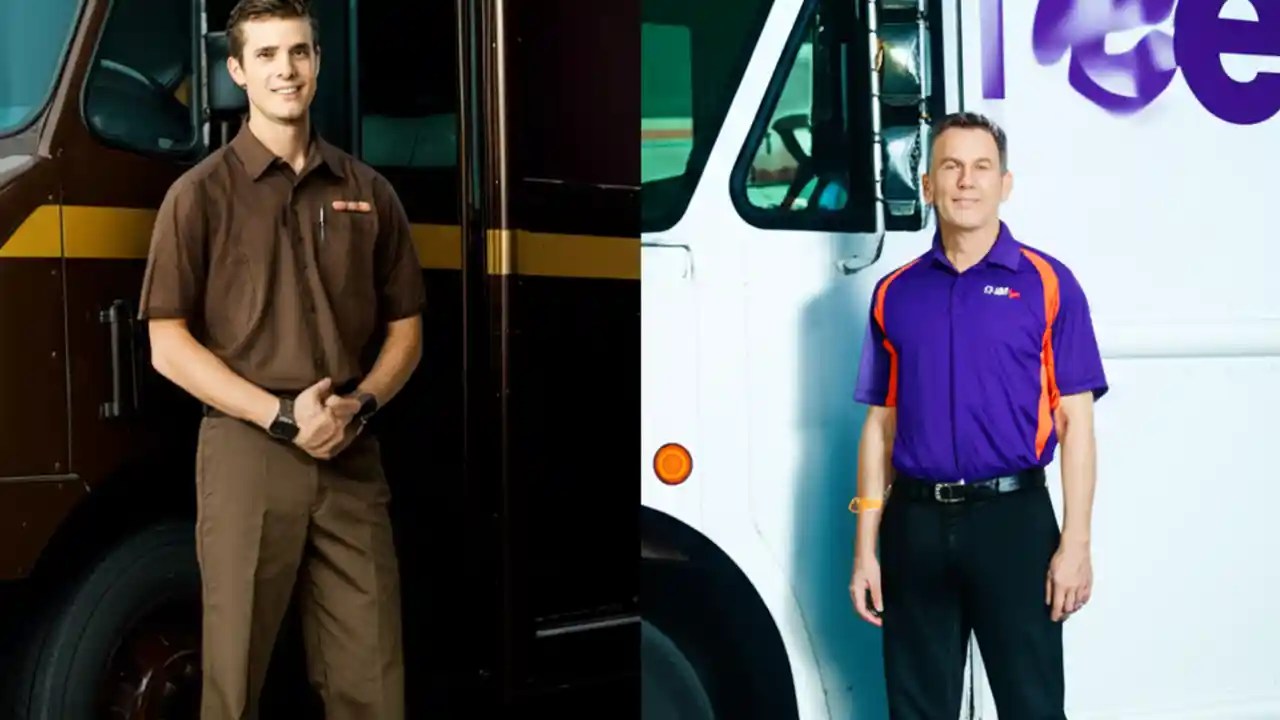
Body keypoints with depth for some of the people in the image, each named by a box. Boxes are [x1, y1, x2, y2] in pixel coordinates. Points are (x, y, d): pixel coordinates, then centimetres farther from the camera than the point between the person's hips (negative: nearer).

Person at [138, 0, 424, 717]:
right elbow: (169, 345, -4)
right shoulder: (201, 194, 0)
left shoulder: (369, 192, 9)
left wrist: (360, 403, -7)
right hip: (247, 453, -3)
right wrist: (282, 416, -14)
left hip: (355, 459, 3)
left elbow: (406, 327, 13)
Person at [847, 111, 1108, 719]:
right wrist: (866, 548, 5)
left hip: (1013, 516, -3)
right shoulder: (895, 294, 9)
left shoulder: (1047, 283, 0)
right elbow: (880, 426, 10)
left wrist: (1075, 543, -10)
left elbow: (1075, 422, -2)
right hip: (915, 524, 3)